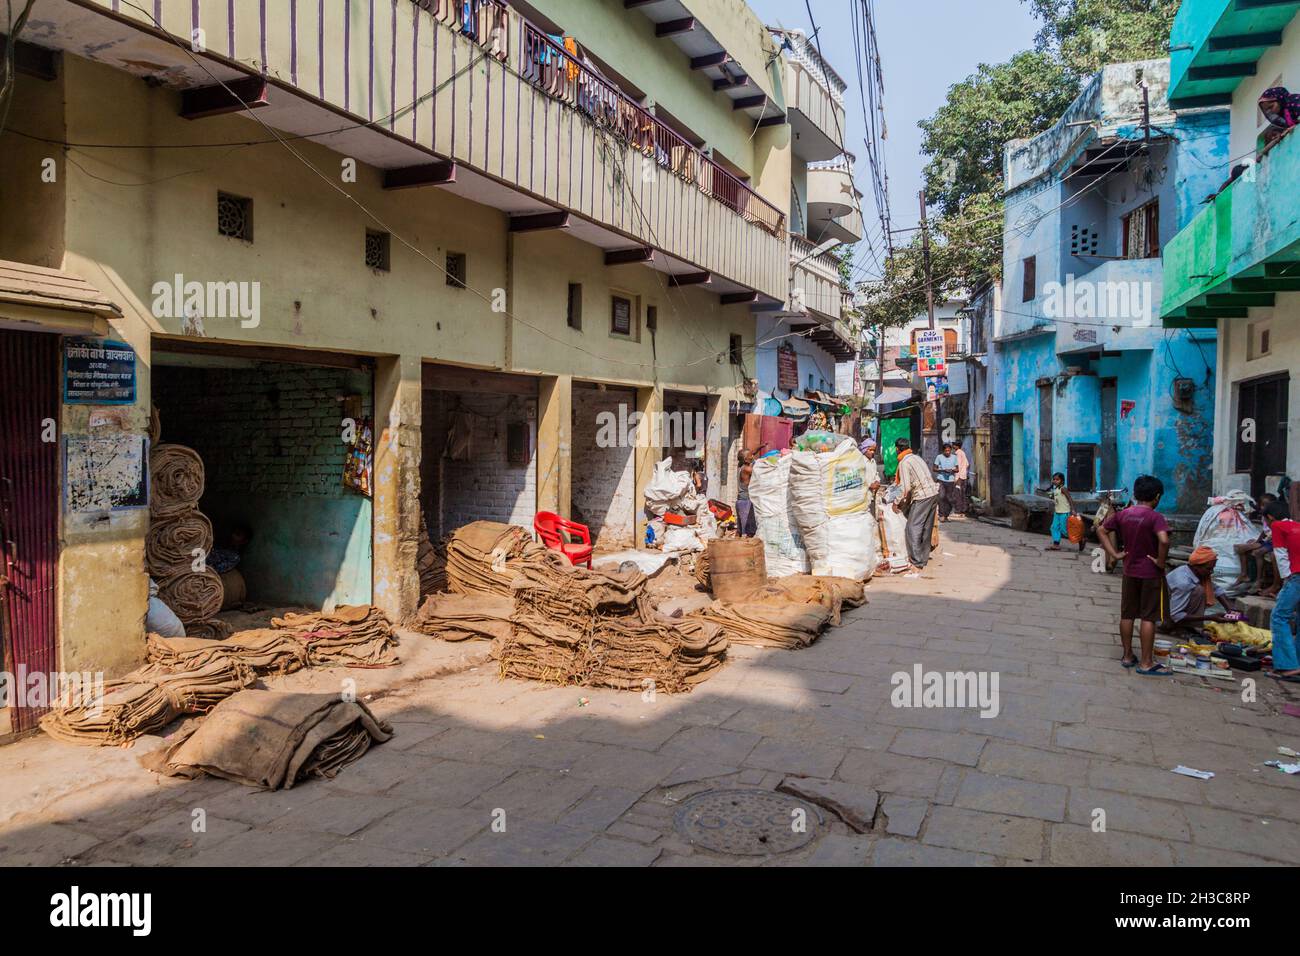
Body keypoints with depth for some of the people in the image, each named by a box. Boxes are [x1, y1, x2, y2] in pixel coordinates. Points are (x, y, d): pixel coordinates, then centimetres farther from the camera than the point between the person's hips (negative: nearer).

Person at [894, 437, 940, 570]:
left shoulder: (904, 463, -9)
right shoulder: (916, 457, 16)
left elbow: (906, 487, -15)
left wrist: (896, 502, -4)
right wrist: (898, 479, 32)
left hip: (922, 496, -9)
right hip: (934, 493, 9)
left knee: (913, 528, -6)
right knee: (927, 527, 14)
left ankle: (916, 562, -10)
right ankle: (924, 558, 21)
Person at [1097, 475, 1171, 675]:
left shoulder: (1123, 514, 1)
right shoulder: (1155, 517, -16)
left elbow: (1101, 530, 9)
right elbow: (1164, 540, -32)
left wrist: (1115, 554, 7)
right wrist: (1161, 561, -18)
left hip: (1129, 572, 5)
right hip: (1151, 574, -5)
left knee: (1127, 615, 13)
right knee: (1148, 618, 1)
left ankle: (1127, 656, 23)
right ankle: (1146, 664, 6)